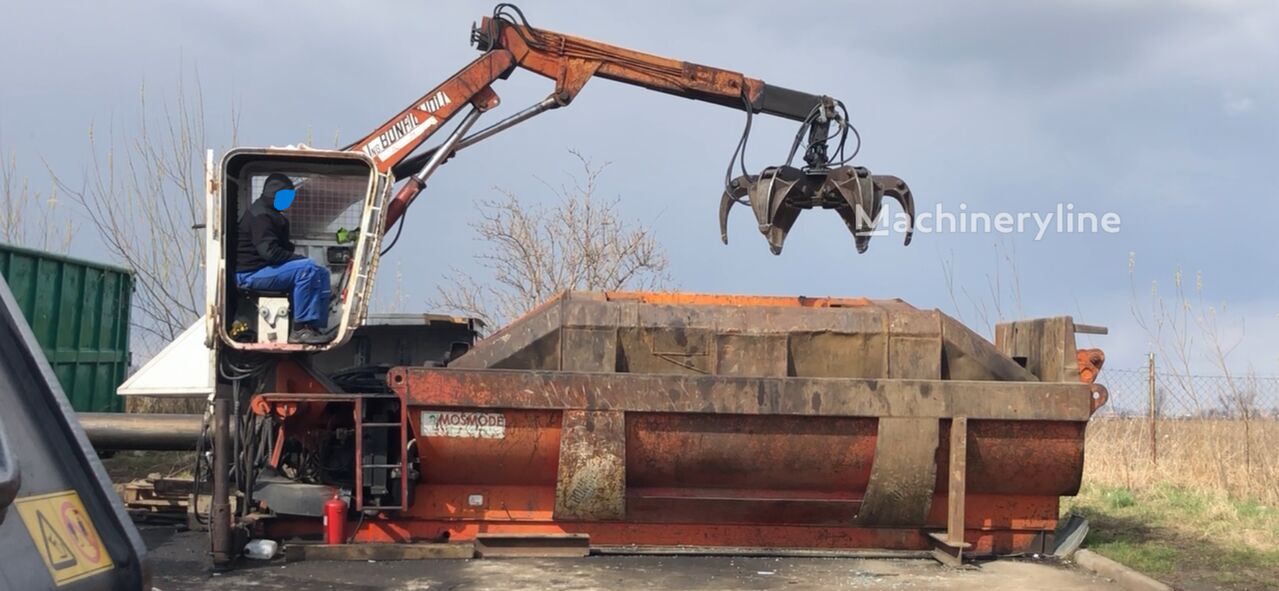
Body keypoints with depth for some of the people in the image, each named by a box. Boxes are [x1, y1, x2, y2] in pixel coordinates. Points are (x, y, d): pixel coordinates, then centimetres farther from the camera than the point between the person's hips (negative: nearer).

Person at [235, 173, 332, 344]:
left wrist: (298, 258, 2)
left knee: (321, 274, 1)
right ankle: (300, 330, -29)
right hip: (250, 274, -11)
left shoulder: (272, 215, 22)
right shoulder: (260, 215, -14)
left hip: (265, 269, 11)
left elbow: (283, 247, 22)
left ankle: (316, 327, -8)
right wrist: (301, 259, -17)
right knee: (307, 269, -29)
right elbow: (269, 251, -25)